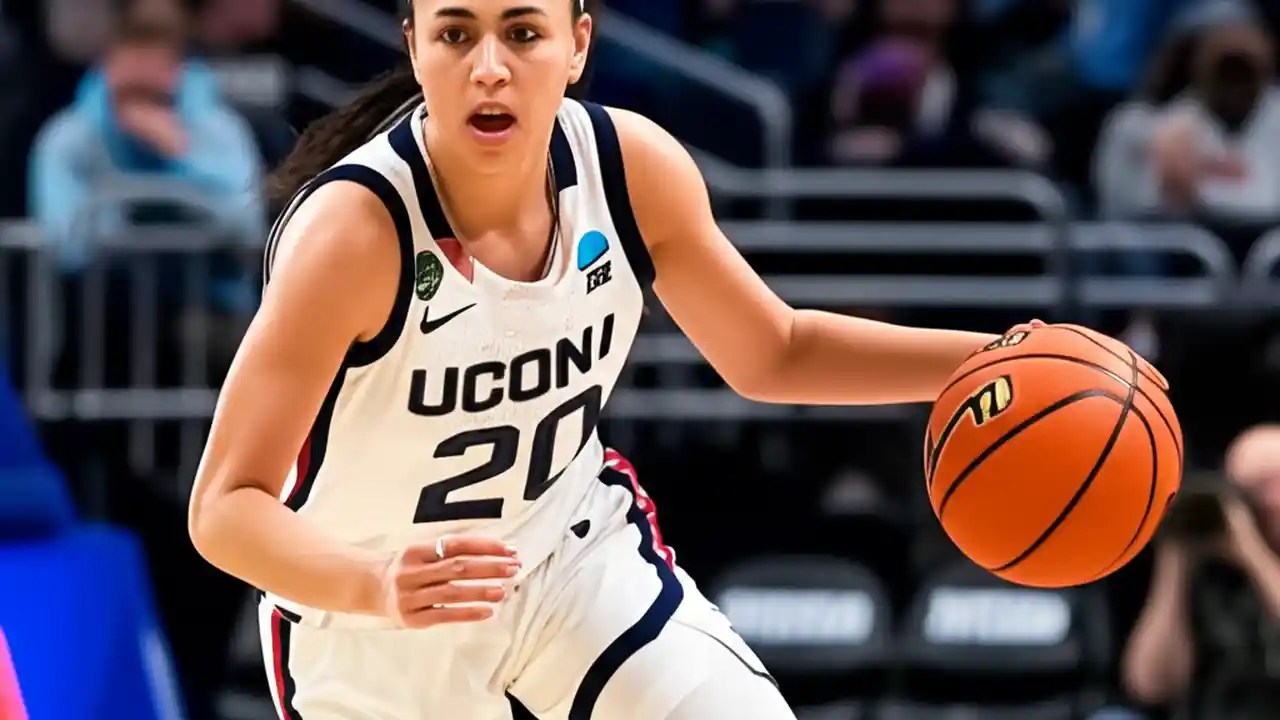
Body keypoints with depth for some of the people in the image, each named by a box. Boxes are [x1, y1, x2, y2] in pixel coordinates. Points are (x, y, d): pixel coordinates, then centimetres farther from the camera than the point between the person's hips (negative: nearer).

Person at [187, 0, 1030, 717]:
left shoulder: (632, 166, -16)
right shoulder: (354, 227, -31)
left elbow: (774, 355, 3)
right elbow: (227, 510, -32)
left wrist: (986, 357, -11)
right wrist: (378, 585, -51)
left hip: (578, 551, 4)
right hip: (371, 622, -4)